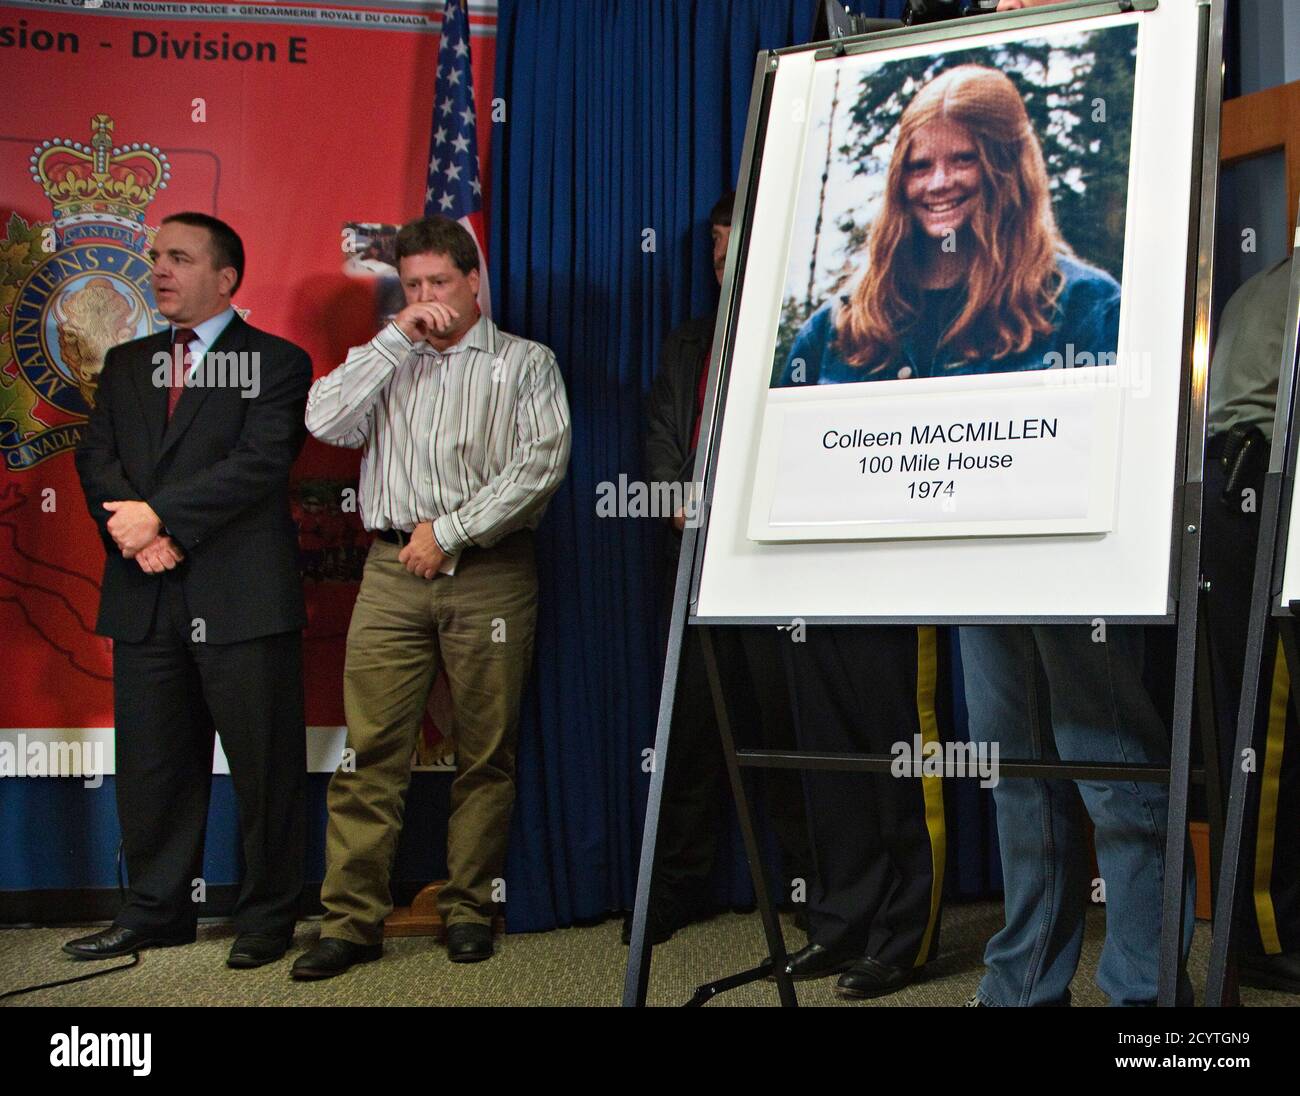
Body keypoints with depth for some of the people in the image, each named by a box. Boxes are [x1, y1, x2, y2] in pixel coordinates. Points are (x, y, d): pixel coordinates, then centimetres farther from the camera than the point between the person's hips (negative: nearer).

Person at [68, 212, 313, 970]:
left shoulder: (277, 363, 1)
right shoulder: (127, 364, 18)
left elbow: (259, 465, -11)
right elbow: (97, 458, 8)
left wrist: (160, 515, -16)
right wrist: (131, 528, -11)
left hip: (242, 596, -5)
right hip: (146, 597, 5)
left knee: (265, 763, 1)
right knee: (151, 764, 11)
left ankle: (268, 916, 15)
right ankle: (157, 912, 25)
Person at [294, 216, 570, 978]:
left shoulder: (525, 363, 9)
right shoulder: (386, 362, 19)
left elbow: (542, 462, -5)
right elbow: (326, 423, 2)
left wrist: (449, 530, -9)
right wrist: (398, 340, 1)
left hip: (489, 575, -2)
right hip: (394, 572, 2)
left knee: (486, 753, 2)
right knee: (371, 752, -2)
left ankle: (471, 909, 12)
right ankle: (353, 920, 2)